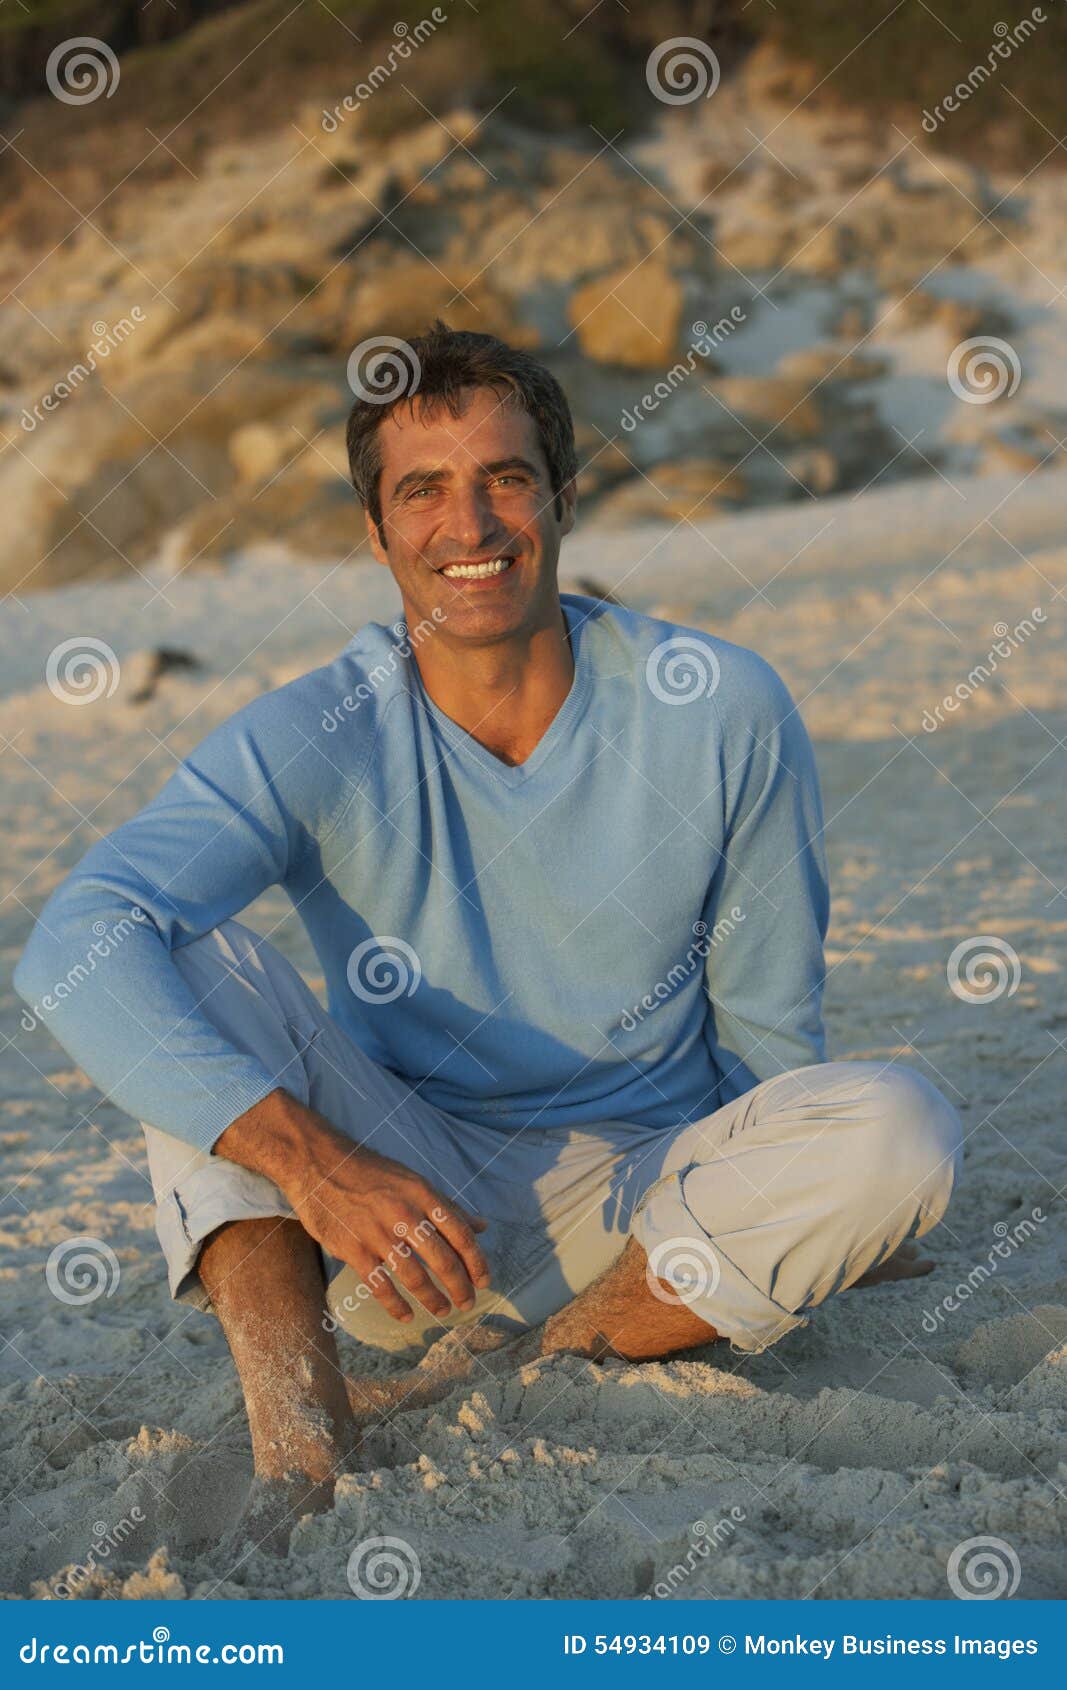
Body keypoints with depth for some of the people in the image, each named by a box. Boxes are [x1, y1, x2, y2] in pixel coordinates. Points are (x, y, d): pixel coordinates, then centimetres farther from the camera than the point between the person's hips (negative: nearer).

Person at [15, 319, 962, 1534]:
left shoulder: (721, 713, -8)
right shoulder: (314, 742, -13)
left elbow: (768, 1028, 3)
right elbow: (73, 945, -28)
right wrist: (309, 1162, -38)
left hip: (643, 1208, 1)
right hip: (407, 1208, 0)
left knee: (898, 1125, -27)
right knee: (189, 954, -20)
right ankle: (292, 1400, -31)